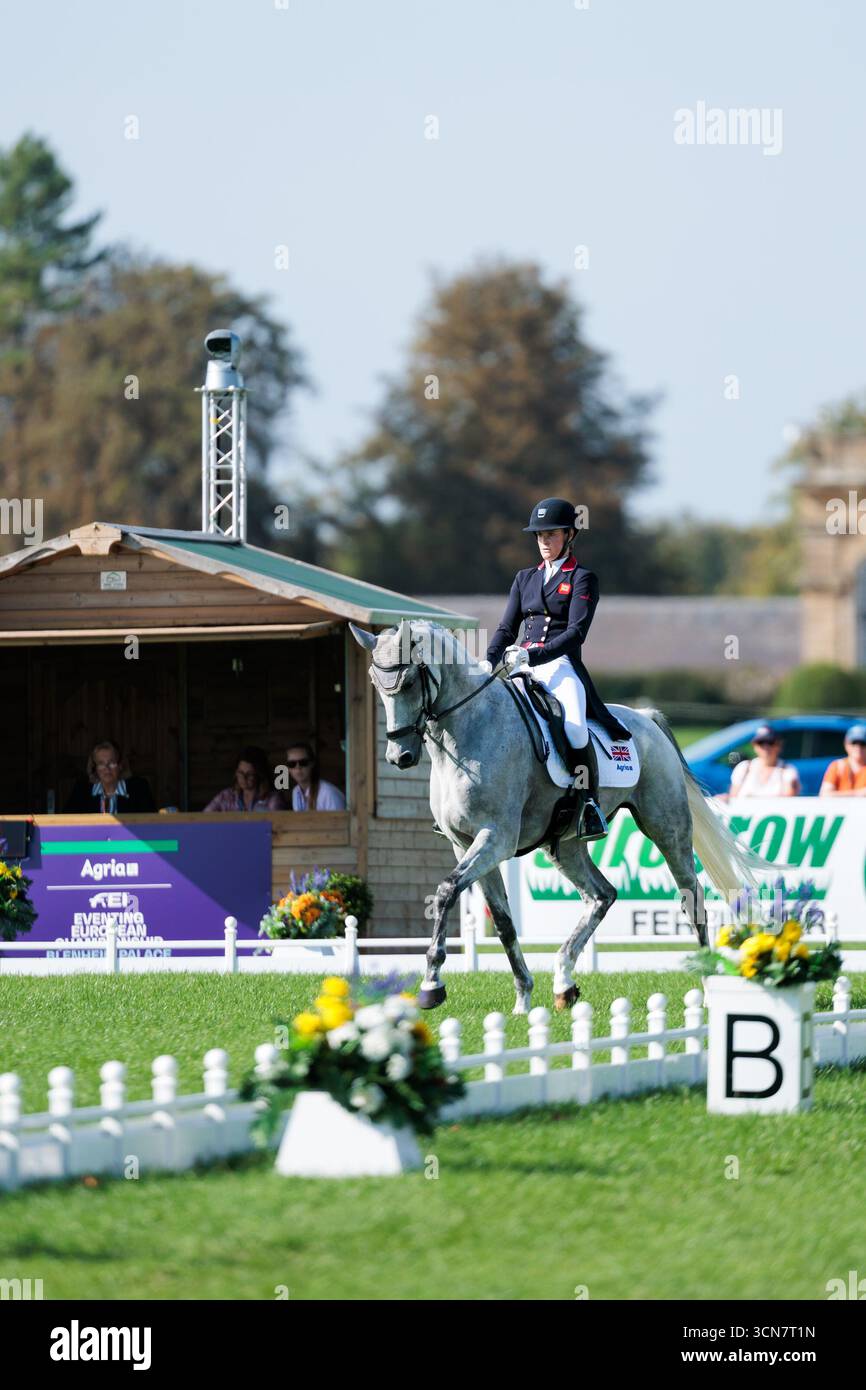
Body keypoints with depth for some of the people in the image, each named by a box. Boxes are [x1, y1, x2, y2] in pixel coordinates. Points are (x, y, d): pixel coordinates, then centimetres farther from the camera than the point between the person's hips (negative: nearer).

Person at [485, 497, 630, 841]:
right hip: (524, 669, 5)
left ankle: (589, 804, -21)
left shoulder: (582, 579, 3)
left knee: (574, 726, -32)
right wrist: (487, 664, -4)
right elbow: (507, 629, 15)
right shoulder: (525, 578, 20)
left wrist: (533, 655, -21)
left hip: (562, 666, -5)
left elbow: (576, 632, -8)